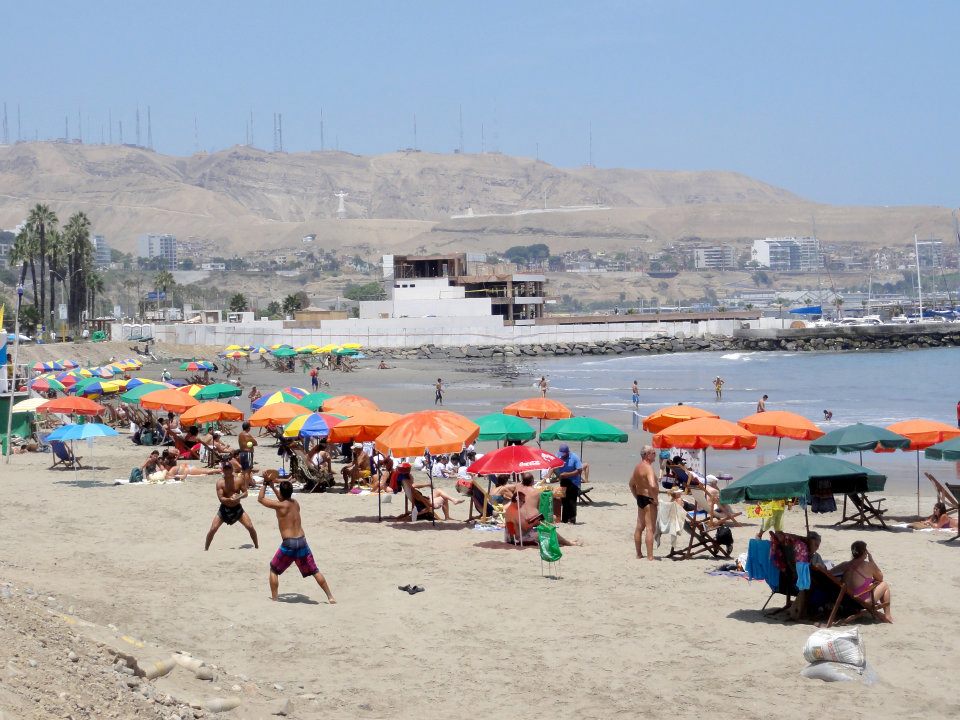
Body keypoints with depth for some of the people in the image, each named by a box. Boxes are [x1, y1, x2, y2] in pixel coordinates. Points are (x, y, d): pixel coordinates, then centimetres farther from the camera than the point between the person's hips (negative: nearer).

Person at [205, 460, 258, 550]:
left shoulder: (239, 480, -8)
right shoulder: (220, 482, -14)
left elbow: (245, 493, -3)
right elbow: (221, 498, -19)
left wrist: (238, 497, -25)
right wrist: (230, 499, -38)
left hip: (237, 508, 1)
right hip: (224, 509, -1)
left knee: (250, 527, -6)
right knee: (212, 529, -8)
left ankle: (257, 546, 13)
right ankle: (206, 549, 8)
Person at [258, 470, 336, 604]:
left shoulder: (279, 506, -8)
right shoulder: (295, 503, 10)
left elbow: (260, 499, 3)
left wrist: (265, 484, 12)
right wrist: (272, 487, 33)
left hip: (288, 543, -5)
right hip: (302, 542, 5)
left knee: (274, 570, 15)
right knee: (315, 571, 12)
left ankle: (274, 598, 12)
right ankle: (330, 597, 8)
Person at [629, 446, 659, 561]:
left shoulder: (637, 467, 11)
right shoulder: (648, 468, -19)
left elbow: (631, 484, 24)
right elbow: (652, 485, -33)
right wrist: (656, 498, -21)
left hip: (640, 498, 10)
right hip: (649, 500, -10)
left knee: (639, 527, 16)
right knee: (650, 528, -8)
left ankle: (639, 554, 25)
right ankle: (650, 556, -10)